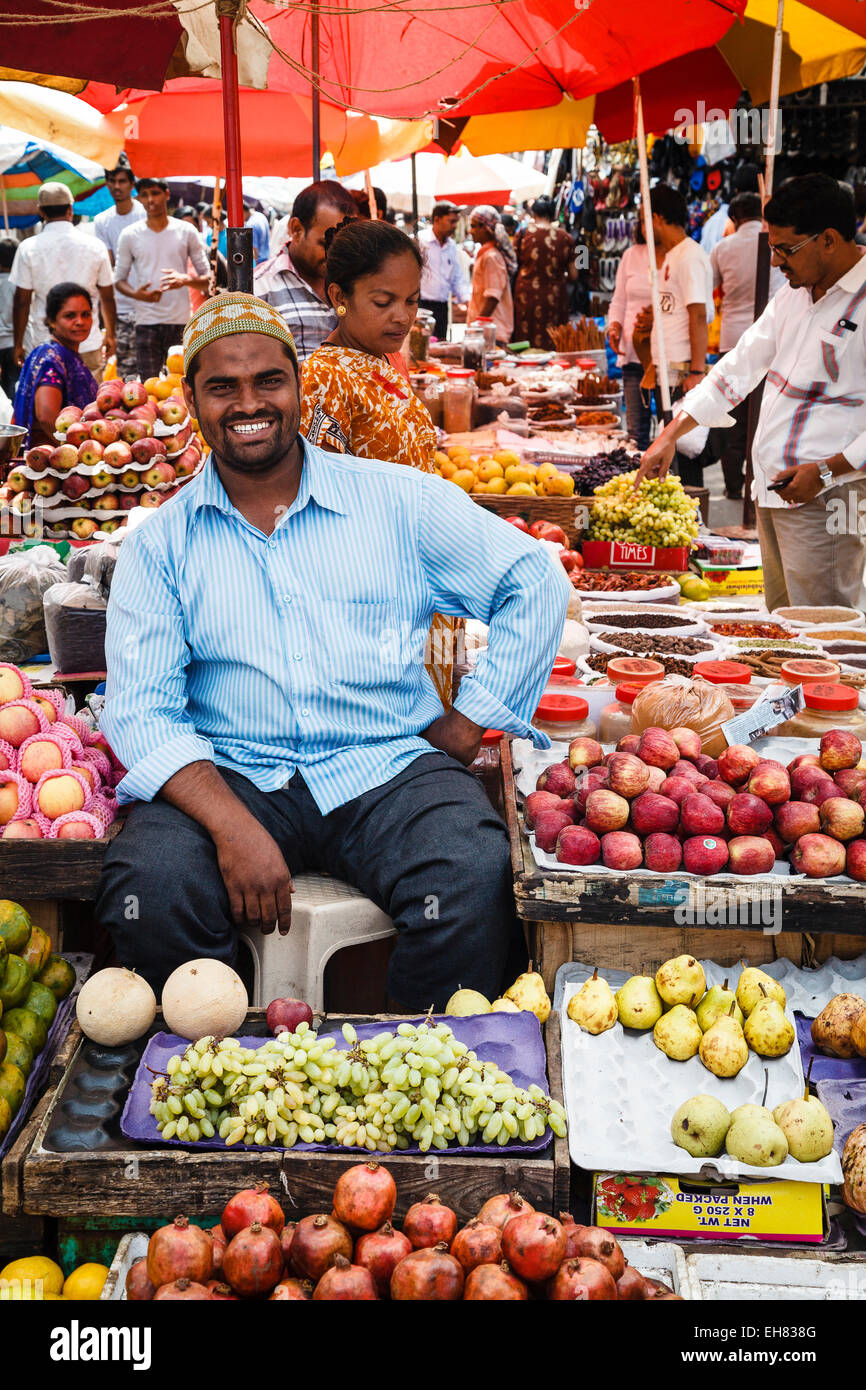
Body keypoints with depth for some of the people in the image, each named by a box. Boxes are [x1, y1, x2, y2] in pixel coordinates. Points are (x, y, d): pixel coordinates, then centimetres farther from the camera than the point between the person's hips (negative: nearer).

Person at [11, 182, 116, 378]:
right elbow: (108, 297, 7)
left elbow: (21, 301, -3)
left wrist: (18, 344, 7)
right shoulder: (95, 246, -1)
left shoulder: (28, 248, -5)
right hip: (88, 345, 1)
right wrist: (110, 335, 21)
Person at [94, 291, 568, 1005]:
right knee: (147, 891, -29)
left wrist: (469, 721, 3)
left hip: (389, 766, 0)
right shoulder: (160, 545, 8)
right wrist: (232, 826, -19)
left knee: (472, 882, -30)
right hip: (230, 778, 1)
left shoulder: (400, 500, 8)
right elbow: (140, 708, -2)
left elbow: (536, 582, 11)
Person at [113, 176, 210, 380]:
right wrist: (136, 294, -13)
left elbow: (208, 278, 7)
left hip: (181, 322, 0)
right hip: (146, 322, 0)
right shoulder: (130, 235, 6)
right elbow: (119, 279, 9)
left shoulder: (187, 232, 6)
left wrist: (186, 280, -16)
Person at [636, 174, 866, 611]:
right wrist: (671, 434, 15)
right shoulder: (793, 295, 14)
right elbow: (739, 369, 20)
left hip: (825, 498, -8)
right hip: (772, 492, 8)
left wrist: (827, 470, -20)